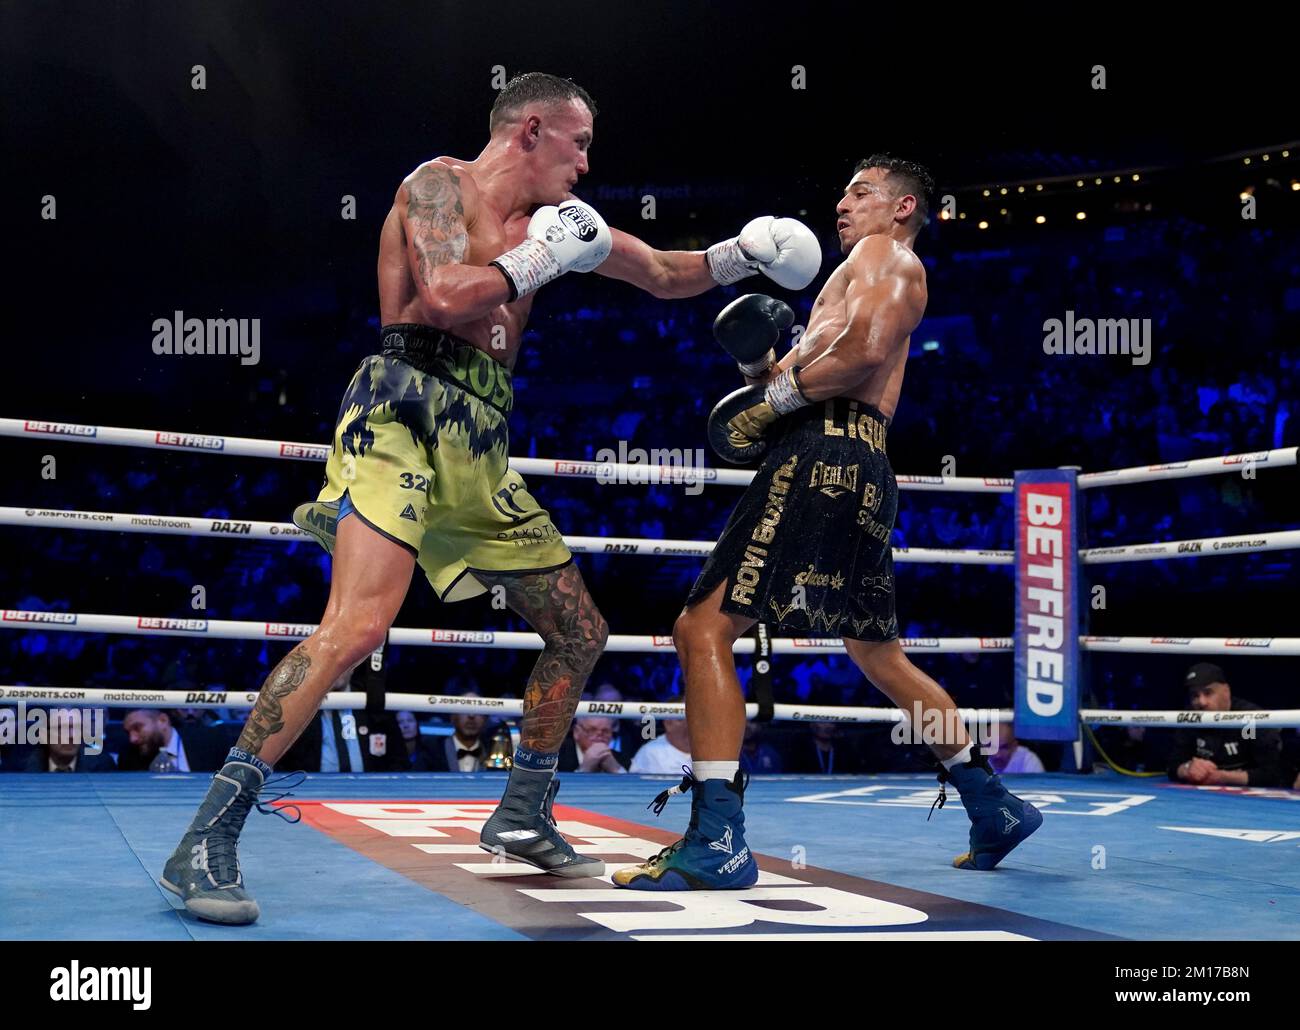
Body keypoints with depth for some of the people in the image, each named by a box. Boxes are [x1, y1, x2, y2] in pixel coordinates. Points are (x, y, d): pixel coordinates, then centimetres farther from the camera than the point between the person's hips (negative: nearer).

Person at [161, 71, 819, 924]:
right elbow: (445, 298, -19)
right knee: (359, 624, -27)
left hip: (481, 450, 9)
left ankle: (523, 817, 29)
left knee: (581, 634, 13)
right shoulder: (439, 184, -1)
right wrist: (538, 261, -7)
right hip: (403, 417, -9)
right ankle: (208, 838, -25)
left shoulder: (550, 222, 20)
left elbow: (663, 275, 31)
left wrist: (741, 254, 19)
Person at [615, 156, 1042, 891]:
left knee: (706, 627, -15)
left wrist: (779, 397, -10)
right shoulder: (872, 277, 32)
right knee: (878, 652, 21)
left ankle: (717, 840, -22)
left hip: (825, 455, -11)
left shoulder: (886, 254, 3)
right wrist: (768, 369, 8)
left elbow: (864, 348, -18)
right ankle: (995, 807, 27)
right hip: (862, 470, 11)